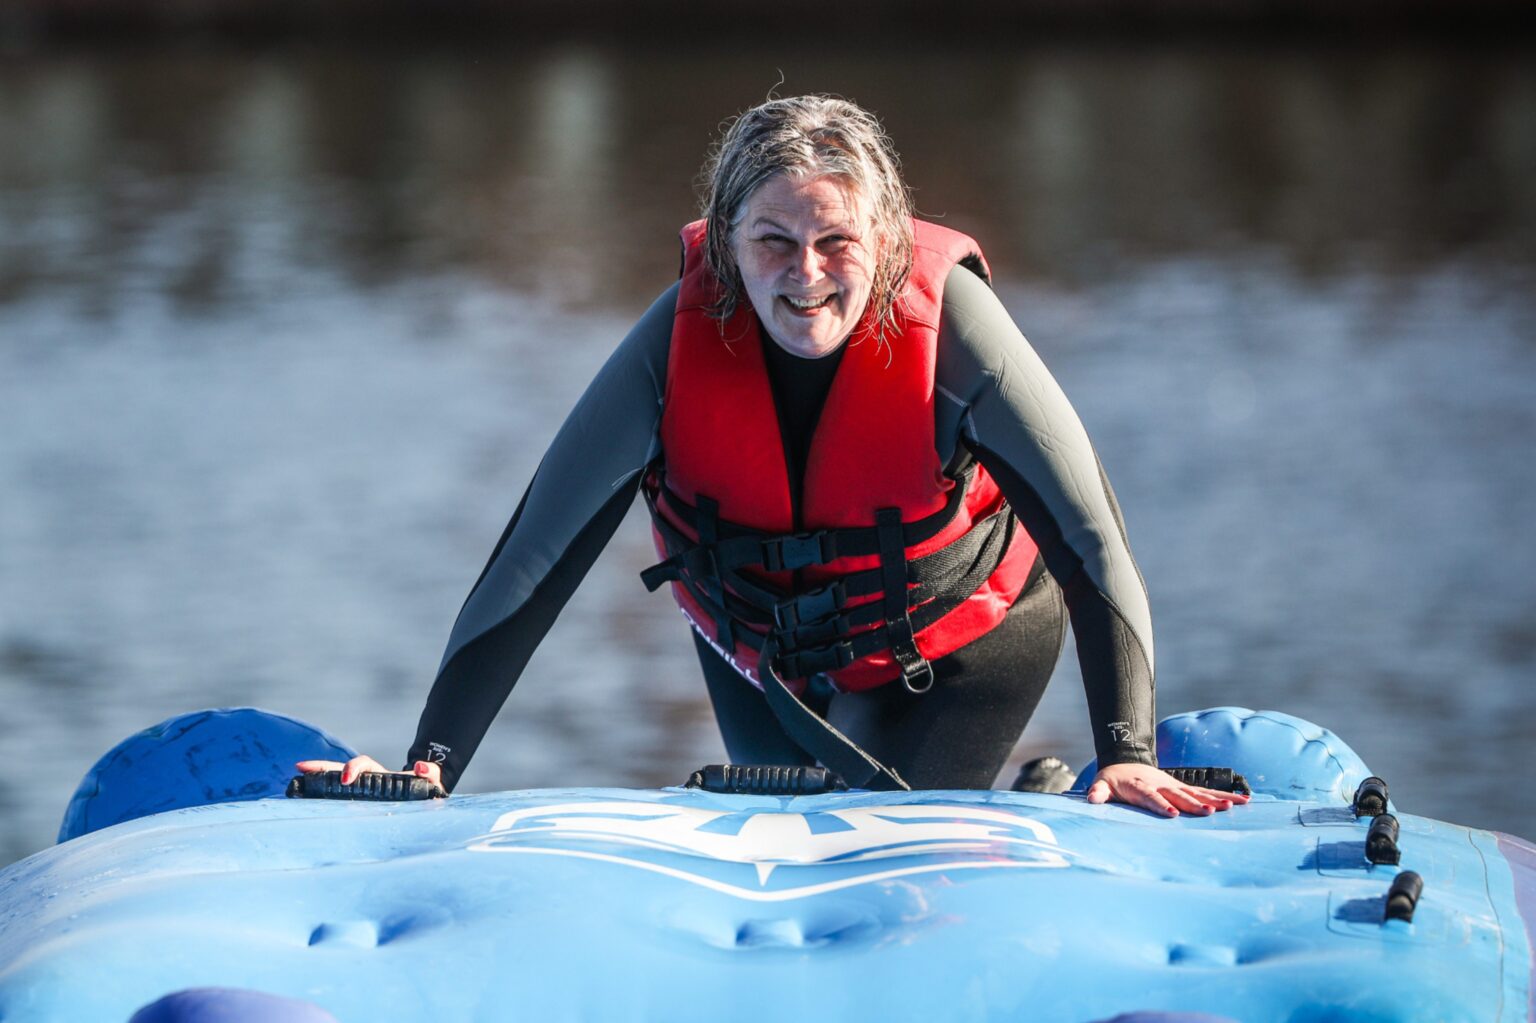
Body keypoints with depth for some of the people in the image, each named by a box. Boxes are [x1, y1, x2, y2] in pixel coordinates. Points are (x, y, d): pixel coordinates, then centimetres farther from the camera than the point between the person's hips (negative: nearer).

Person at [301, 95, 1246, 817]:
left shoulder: (945, 318, -34)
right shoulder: (685, 333, -31)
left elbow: (1093, 540, -30)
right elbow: (536, 558, -29)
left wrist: (1128, 755, -40)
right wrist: (430, 768, -34)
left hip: (962, 645, -3)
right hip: (761, 652, 3)